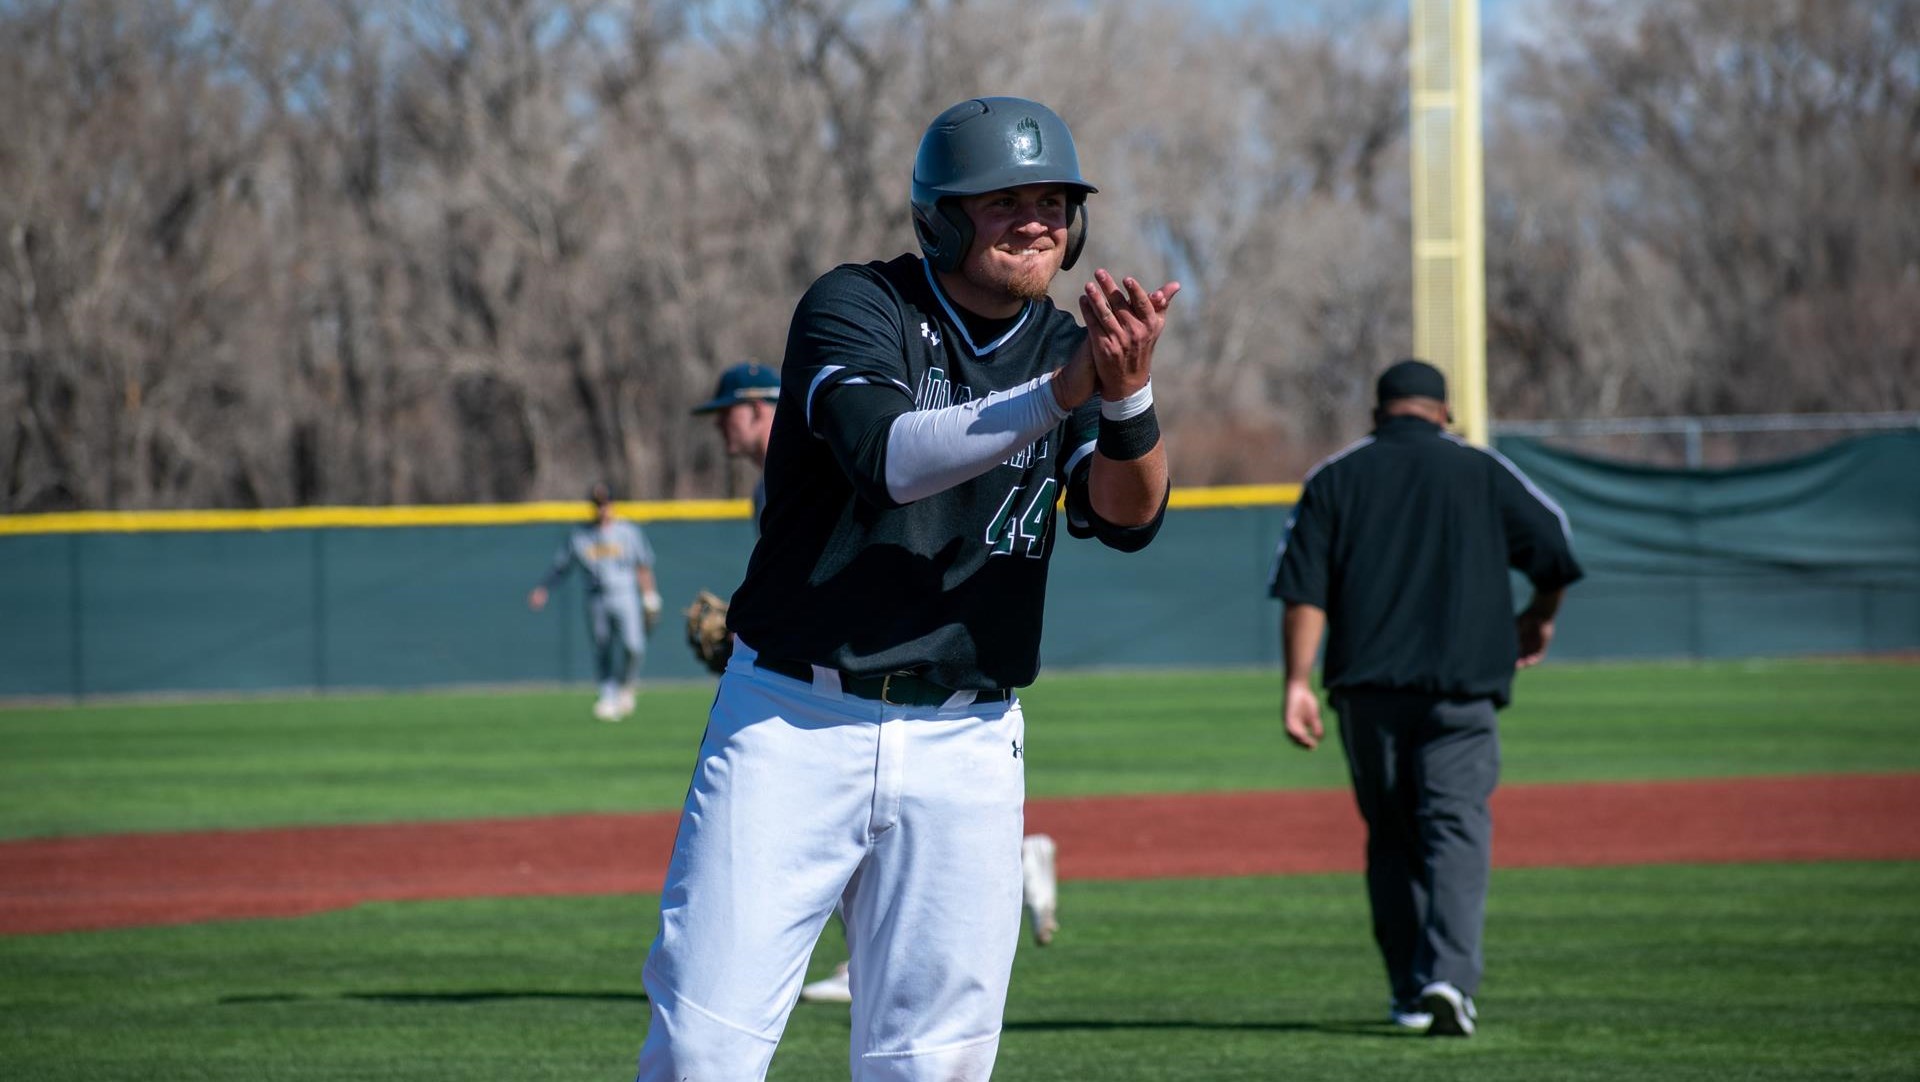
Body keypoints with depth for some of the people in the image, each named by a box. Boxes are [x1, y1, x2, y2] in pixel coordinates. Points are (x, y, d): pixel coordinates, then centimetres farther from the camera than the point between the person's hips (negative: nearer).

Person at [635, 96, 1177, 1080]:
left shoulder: (1068, 348, 7)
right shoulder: (856, 308, -5)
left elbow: (1127, 516, -10)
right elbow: (887, 456, -24)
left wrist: (1128, 394, -31)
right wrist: (1064, 390, -34)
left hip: (964, 750, 4)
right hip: (792, 729, -3)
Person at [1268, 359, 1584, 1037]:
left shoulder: (1334, 478, 10)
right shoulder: (1481, 471, 8)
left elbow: (1303, 590, 0)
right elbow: (1556, 553, 9)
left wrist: (1298, 683, -5)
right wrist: (1539, 619, 29)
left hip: (1366, 686, 2)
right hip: (1460, 683, -2)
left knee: (1391, 837, 14)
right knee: (1456, 828, -6)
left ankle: (1409, 992, 18)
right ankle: (1448, 977, -24)